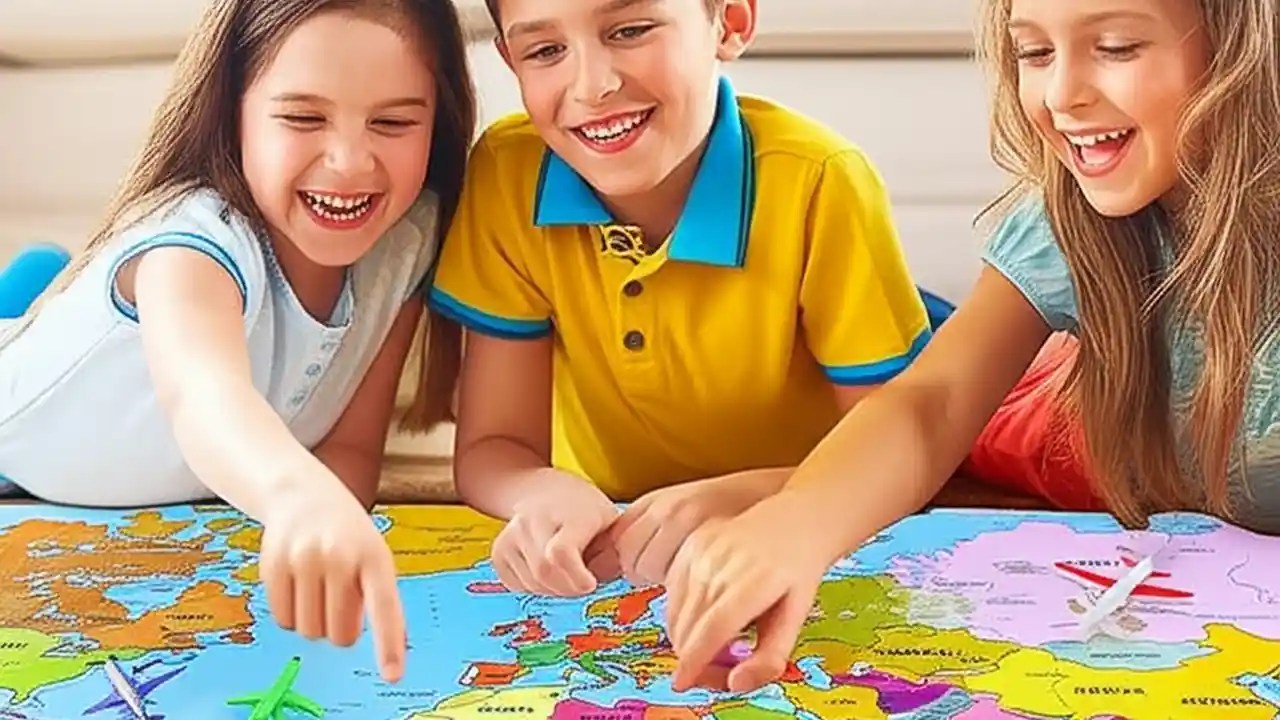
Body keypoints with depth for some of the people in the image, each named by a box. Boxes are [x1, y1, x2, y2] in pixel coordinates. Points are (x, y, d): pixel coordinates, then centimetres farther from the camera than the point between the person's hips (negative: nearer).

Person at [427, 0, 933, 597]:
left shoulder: (817, 185, -21)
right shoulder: (507, 174, -13)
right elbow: (489, 449, -7)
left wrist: (745, 501, -34)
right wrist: (549, 495, -30)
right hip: (601, 575, 2)